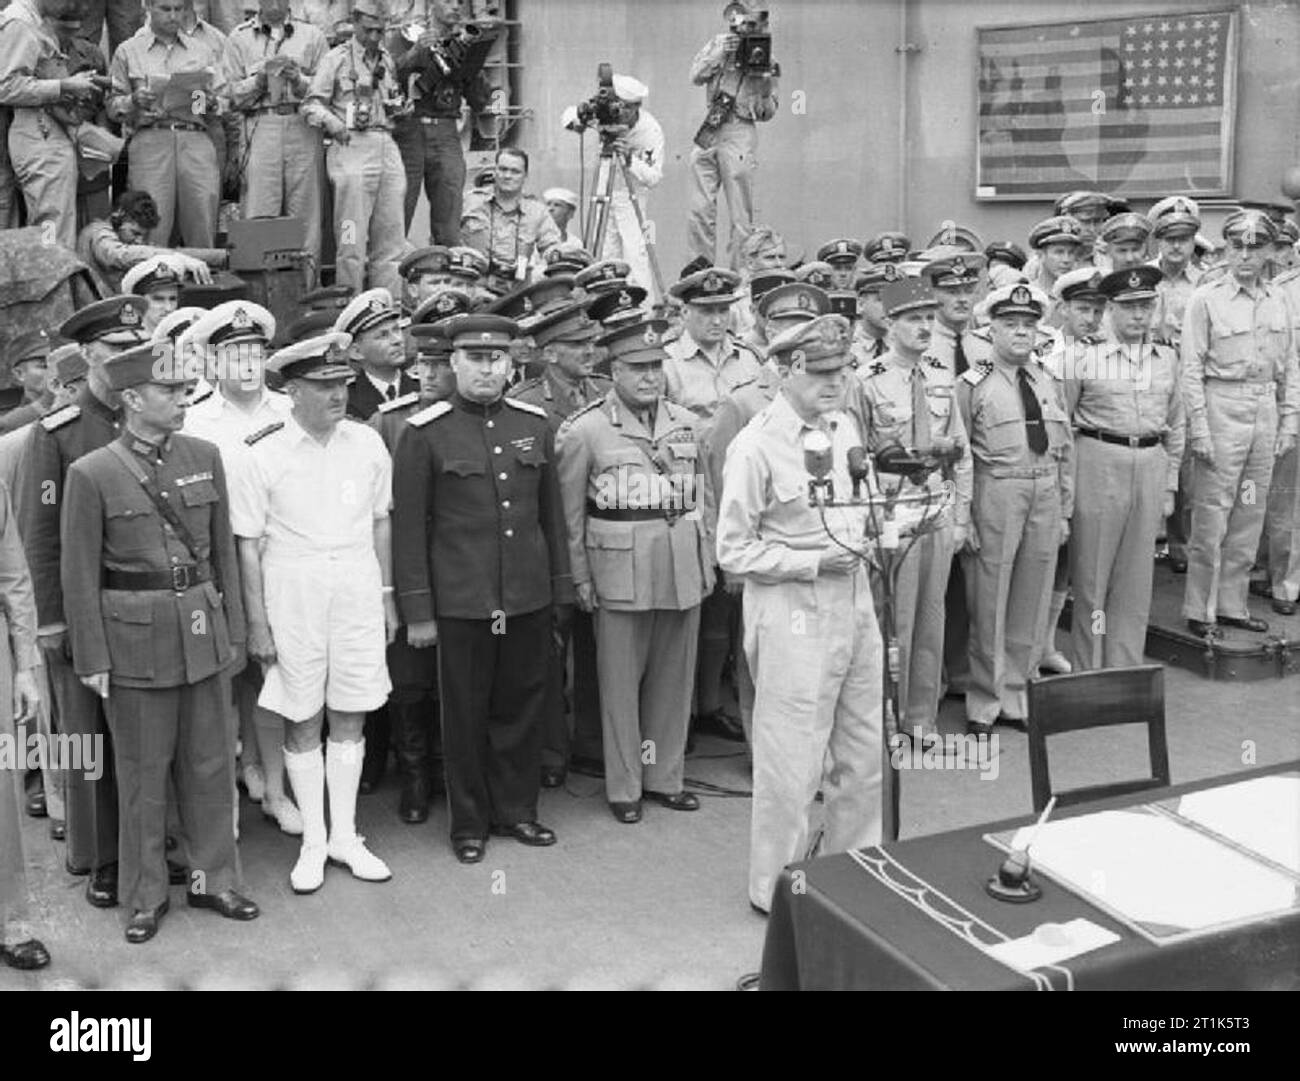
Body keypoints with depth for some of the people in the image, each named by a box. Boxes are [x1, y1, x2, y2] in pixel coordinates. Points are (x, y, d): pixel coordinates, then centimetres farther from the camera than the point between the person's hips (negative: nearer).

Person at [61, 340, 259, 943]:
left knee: (209, 764, 12)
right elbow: (80, 575, -5)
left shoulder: (204, 457, 4)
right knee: (143, 773, 8)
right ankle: (145, 896, 24)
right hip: (134, 638, -4)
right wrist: (92, 659, -6)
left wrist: (233, 629, 9)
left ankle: (212, 880, 28)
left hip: (202, 632, 4)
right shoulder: (91, 475, -8)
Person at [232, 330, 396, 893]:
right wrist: (257, 623, -6)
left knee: (350, 716, 10)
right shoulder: (264, 455, -8)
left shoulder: (367, 443, 2)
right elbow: (248, 544, -5)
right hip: (292, 594, -2)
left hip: (358, 589, 3)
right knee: (301, 721, 6)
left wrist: (387, 595, 11)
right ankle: (313, 841, 20)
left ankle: (345, 834, 23)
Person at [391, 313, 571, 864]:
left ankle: (516, 809, 29)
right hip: (461, 600, -3)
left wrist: (560, 590, 11)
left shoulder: (535, 424, 6)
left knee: (523, 707, 12)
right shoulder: (423, 433, -6)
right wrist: (417, 611, -5)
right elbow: (408, 527, -4)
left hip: (529, 597, 4)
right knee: (465, 714, 7)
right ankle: (469, 823, 22)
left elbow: (552, 514, 12)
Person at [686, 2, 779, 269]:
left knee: (741, 216, -6)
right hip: (708, 131, 3)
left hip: (739, 133, -3)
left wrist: (766, 86, -11)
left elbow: (767, 114, 5)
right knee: (699, 211, 1)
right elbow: (696, 76, -1)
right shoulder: (718, 43, 14)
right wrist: (721, 53, -12)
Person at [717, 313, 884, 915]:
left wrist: (872, 534, 0)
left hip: (854, 599, 7)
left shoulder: (846, 427, 7)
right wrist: (813, 561, -19)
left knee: (865, 751, 17)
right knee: (793, 760, 2)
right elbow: (734, 552, -12)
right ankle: (776, 889, 20)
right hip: (793, 612, -7)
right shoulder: (755, 447, -15)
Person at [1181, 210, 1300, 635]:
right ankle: (1199, 610, 7)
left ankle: (1232, 604, 20)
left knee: (1250, 515, 10)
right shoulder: (1206, 299, -5)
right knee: (1211, 515, -3)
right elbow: (1192, 368, -8)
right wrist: (1198, 427, -12)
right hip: (1222, 407, -5)